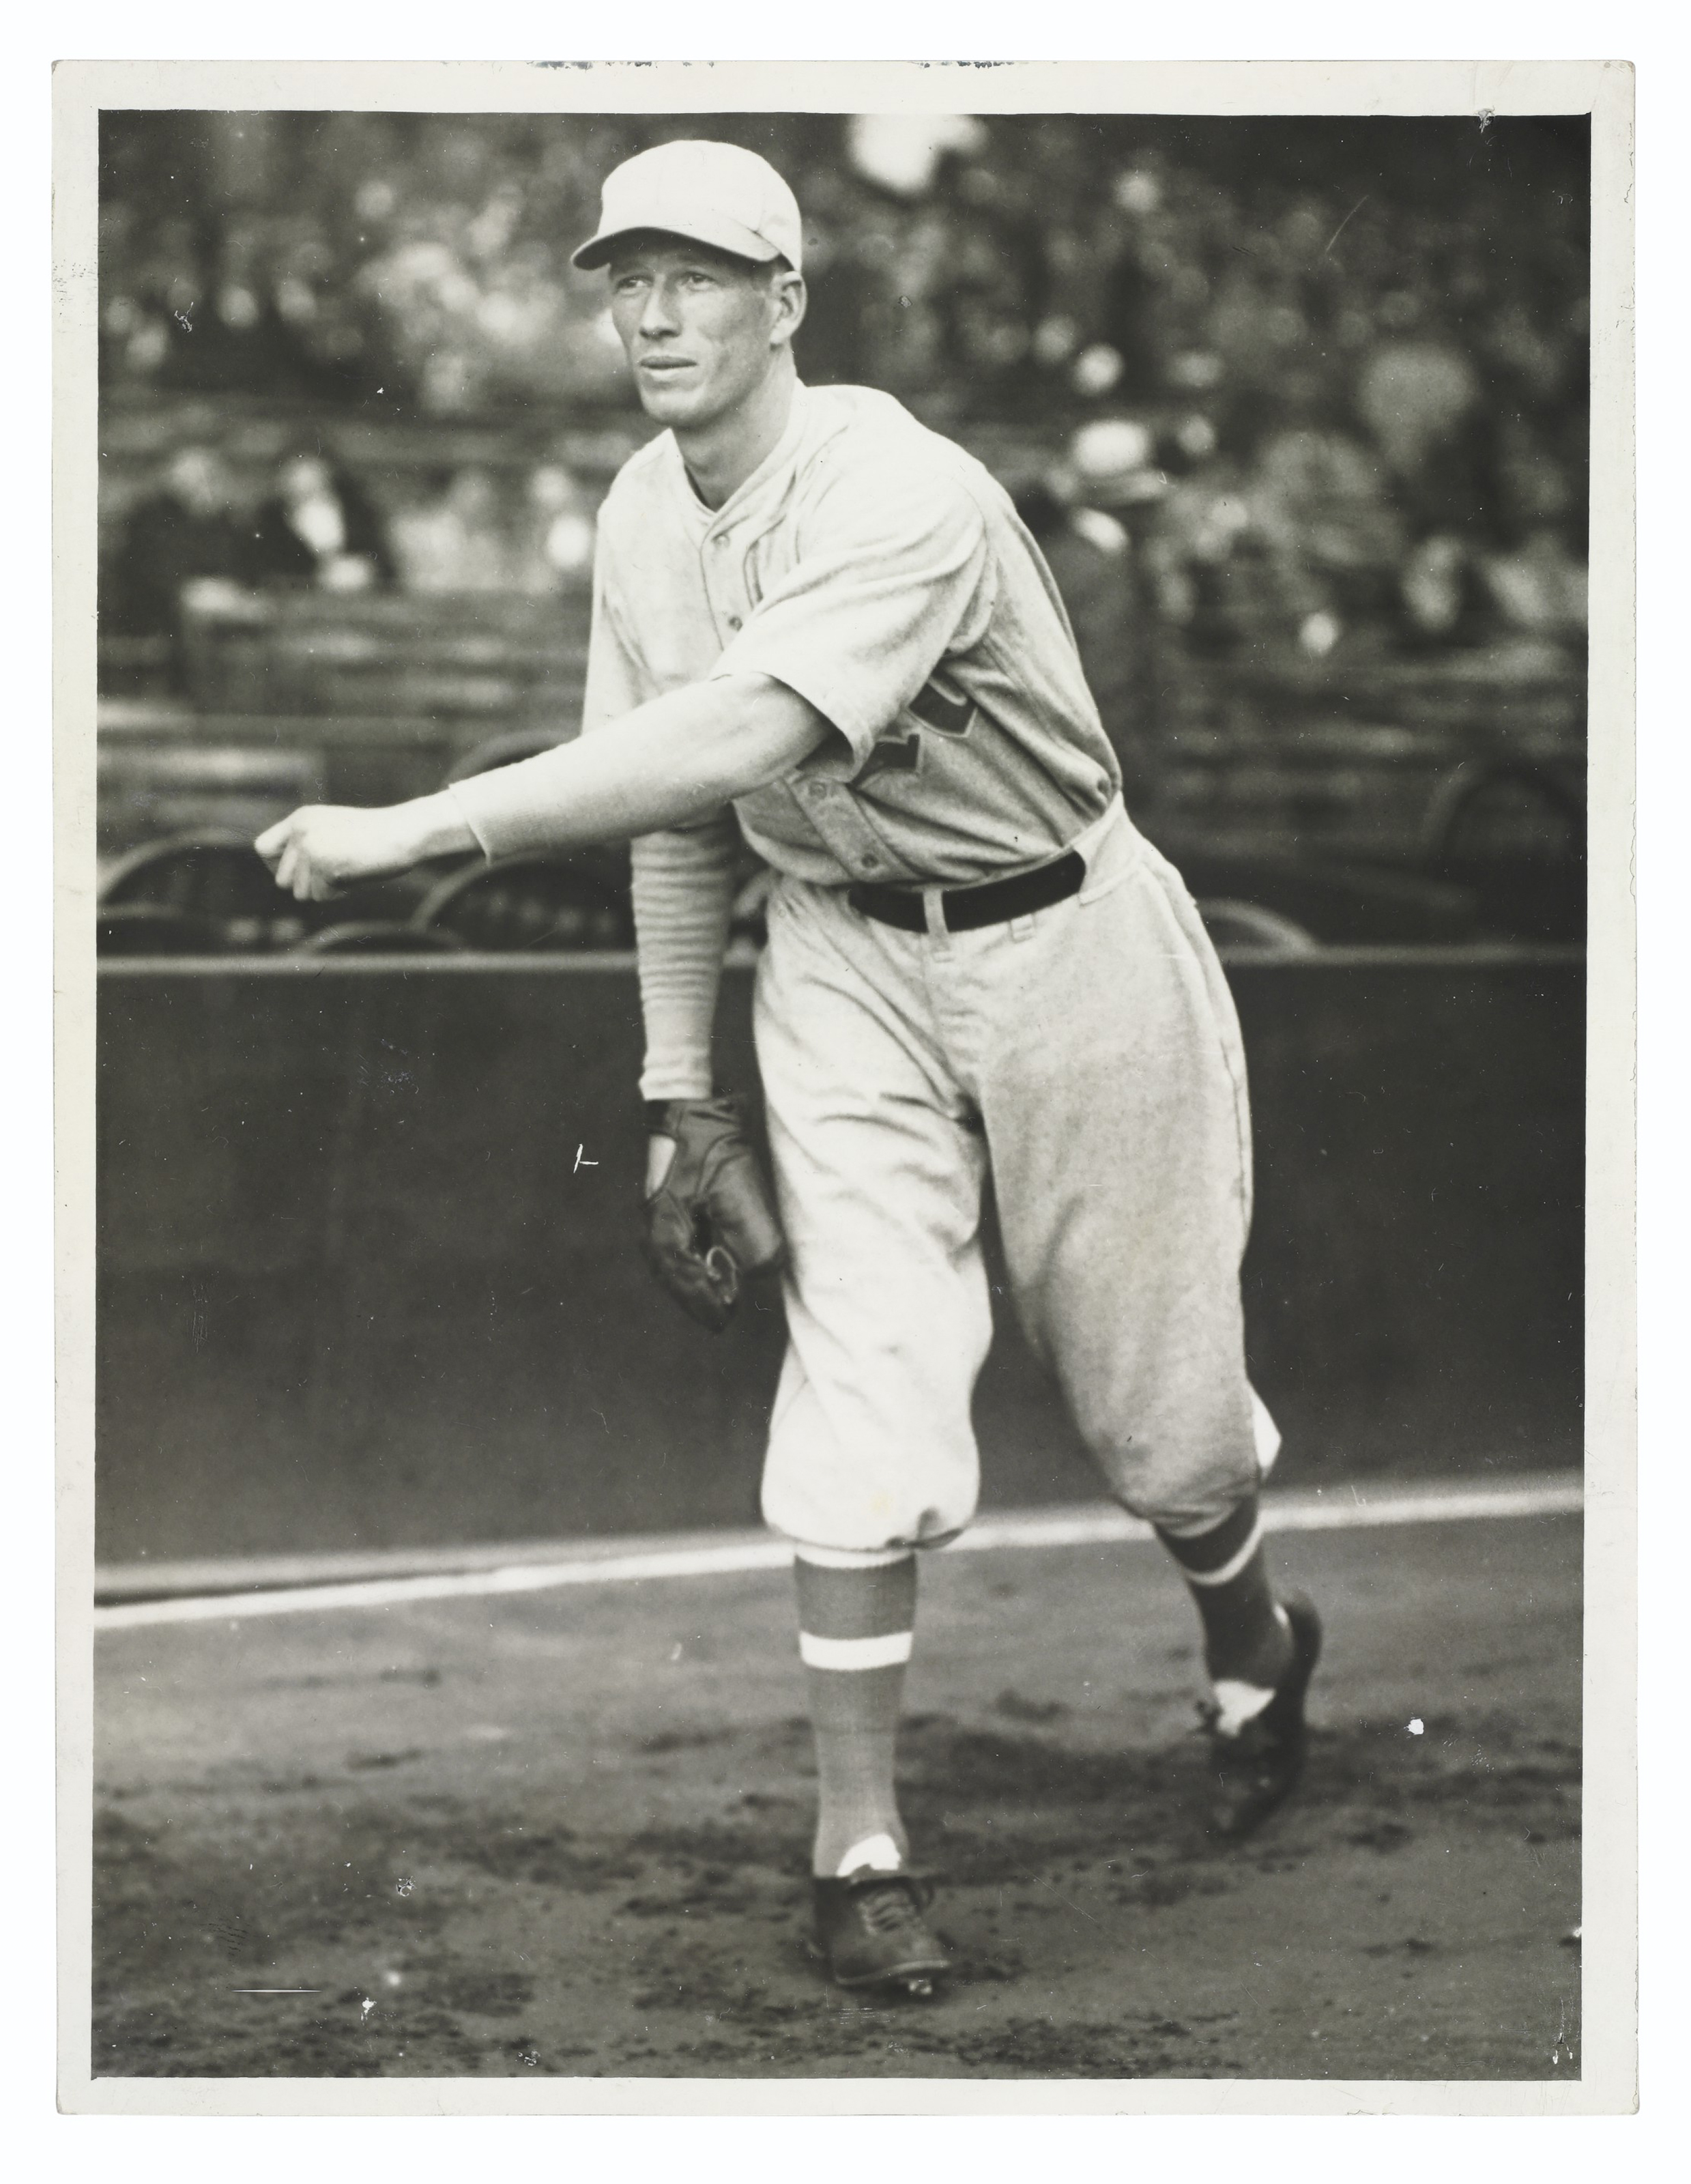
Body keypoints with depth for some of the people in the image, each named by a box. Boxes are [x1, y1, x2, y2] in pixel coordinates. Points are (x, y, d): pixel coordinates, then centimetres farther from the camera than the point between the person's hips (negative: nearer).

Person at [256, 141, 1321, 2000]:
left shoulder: (902, 498, -27)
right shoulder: (642, 516, -2)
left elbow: (742, 737, -42)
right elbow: (675, 806, 7)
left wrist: (415, 828, -44)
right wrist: (681, 1100, 6)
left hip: (1061, 942, -4)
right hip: (841, 956, 5)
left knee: (1153, 1399, 5)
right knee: (864, 1376, -8)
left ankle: (1253, 1645, 38)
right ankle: (857, 1845, 0)